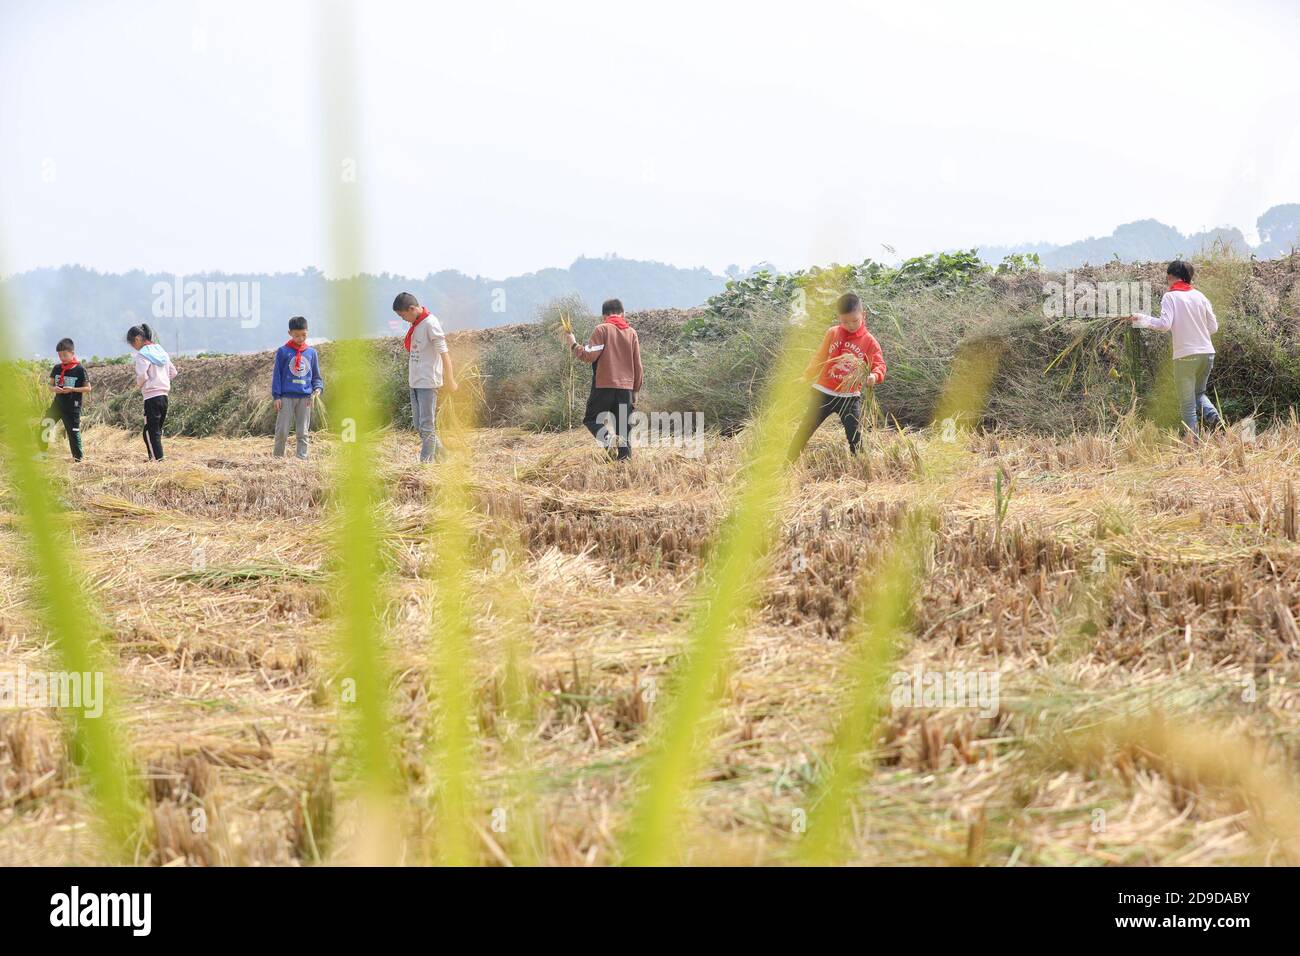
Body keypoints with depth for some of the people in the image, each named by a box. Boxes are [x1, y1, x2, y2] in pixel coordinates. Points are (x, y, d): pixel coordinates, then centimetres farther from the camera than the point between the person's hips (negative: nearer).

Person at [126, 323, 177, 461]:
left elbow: (142, 376, -20)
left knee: (150, 432, -4)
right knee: (157, 430, 15)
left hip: (151, 397, -8)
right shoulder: (161, 350, 13)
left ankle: (157, 460, -9)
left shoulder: (142, 354, -11)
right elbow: (173, 372, 16)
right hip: (164, 395, 8)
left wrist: (138, 385, 0)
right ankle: (157, 458, 16)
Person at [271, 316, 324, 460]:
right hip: (287, 396, -2)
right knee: (282, 430, -2)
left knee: (303, 432, 4)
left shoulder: (311, 353, 9)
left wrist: (317, 388, -6)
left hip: (305, 398, 2)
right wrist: (276, 396, -5)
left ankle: (302, 458, 7)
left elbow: (316, 376, 14)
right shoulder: (283, 351, 1)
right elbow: (276, 375, 1)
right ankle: (278, 457, 9)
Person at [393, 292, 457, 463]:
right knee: (418, 424, 13)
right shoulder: (415, 324, 11)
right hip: (415, 382, 9)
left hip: (428, 382, -9)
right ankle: (440, 454, 23)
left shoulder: (430, 324, -15)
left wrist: (450, 380, -17)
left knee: (427, 426, -6)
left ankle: (426, 462, -3)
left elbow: (444, 352, -16)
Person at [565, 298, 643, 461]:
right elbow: (638, 366, 11)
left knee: (590, 418, 9)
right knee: (624, 427, 8)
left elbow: (589, 355, -11)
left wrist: (573, 345, 5)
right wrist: (635, 390, 18)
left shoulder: (602, 329, -3)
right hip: (626, 387, 4)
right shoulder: (631, 332, 10)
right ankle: (626, 458, -4)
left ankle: (606, 436, -20)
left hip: (604, 386, -4)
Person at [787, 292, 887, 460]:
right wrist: (806, 377, 5)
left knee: (855, 439, -2)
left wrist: (874, 376, -30)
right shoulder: (832, 333, -1)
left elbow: (879, 364, -8)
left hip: (850, 397, -1)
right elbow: (819, 359, 7)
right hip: (823, 393, 1)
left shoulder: (869, 341, -5)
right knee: (804, 431, 5)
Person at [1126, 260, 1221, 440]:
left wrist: (1142, 319, -6)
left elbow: (1165, 324, -18)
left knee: (1187, 405, 4)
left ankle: (1195, 443, -2)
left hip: (1185, 356, -5)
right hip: (1207, 352, 5)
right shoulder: (1199, 296, 9)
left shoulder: (1170, 297, -5)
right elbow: (1213, 327, 9)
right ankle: (1213, 415, -2)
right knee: (1198, 392, 25)